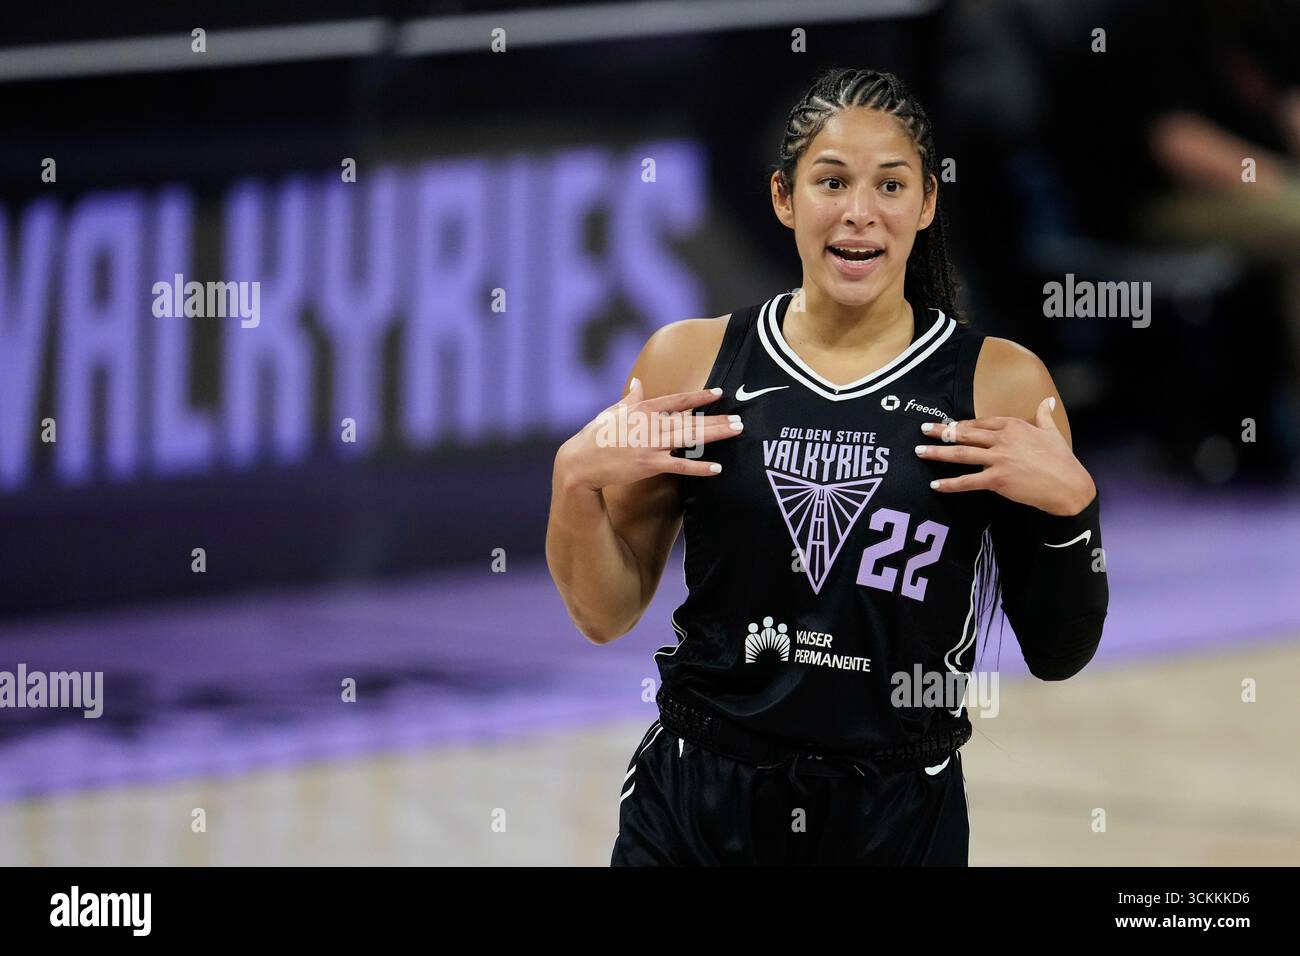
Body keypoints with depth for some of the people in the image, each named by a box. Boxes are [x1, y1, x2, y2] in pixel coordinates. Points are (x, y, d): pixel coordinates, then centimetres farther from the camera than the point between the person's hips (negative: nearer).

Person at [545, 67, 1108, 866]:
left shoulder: (1003, 386, -4)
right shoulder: (689, 361, -1)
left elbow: (1059, 656, 0)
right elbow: (607, 615, 5)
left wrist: (1069, 506, -15)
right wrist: (575, 479, -11)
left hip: (901, 823, 0)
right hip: (691, 809, 0)